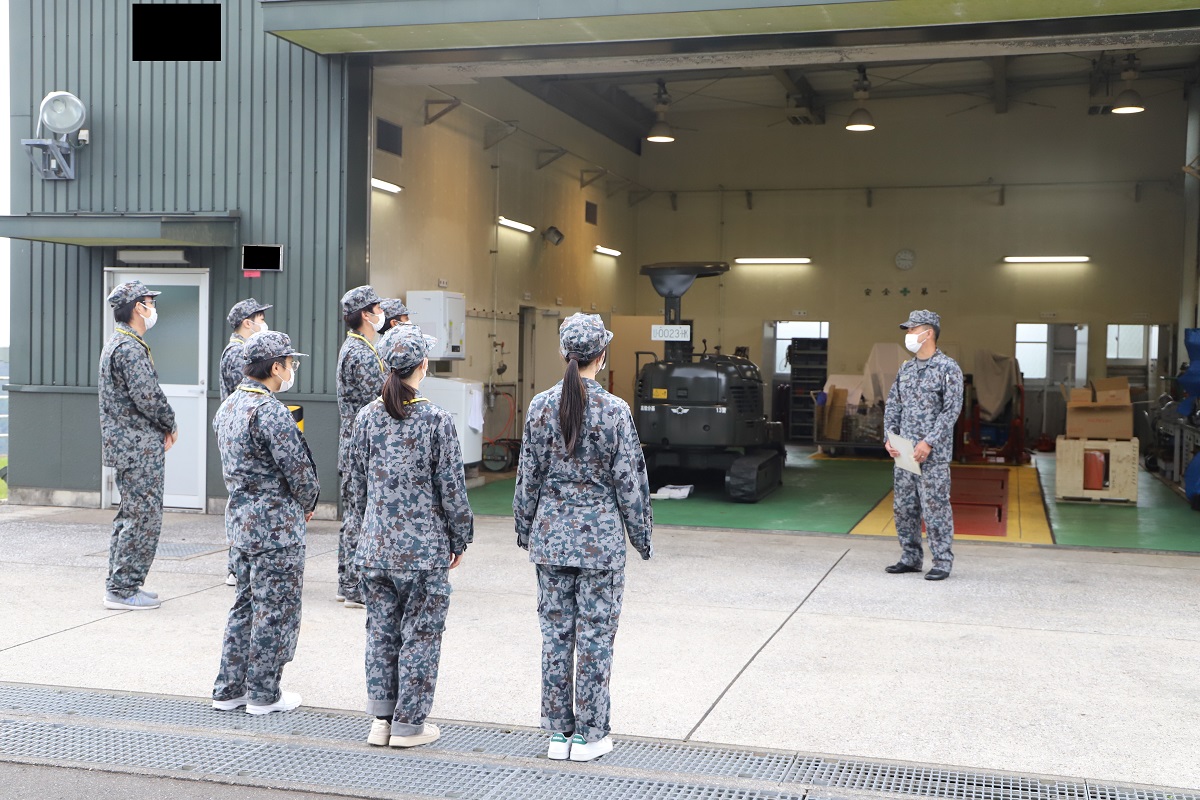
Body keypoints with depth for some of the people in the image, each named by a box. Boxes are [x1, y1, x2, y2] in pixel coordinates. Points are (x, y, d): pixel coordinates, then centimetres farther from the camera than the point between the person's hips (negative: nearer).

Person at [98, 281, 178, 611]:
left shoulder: (118, 343, 17)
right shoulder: (130, 348, -17)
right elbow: (147, 396, -23)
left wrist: (162, 428, 11)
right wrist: (171, 425, -6)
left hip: (125, 444, 11)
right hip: (139, 447, -11)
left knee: (130, 515, 17)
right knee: (143, 516, -6)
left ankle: (120, 583, 23)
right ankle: (122, 590, -1)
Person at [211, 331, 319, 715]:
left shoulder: (228, 406, 9)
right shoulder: (271, 412, -20)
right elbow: (299, 471, -20)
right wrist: (306, 506, 0)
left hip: (240, 519, 9)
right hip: (276, 525, -9)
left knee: (246, 604, 17)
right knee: (276, 609, 2)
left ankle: (229, 689, 22)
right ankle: (263, 694, 11)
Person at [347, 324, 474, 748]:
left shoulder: (366, 417, 1)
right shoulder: (436, 420, -12)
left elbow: (357, 484, 8)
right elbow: (452, 488, -8)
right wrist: (460, 541, 4)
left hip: (375, 547, 4)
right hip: (425, 547, -4)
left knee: (381, 630, 14)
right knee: (420, 634, 6)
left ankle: (380, 720, 19)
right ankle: (409, 724, 13)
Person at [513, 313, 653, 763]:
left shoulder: (541, 406, -2)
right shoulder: (614, 411, -12)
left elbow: (528, 476, 4)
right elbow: (629, 481, -7)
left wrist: (525, 528, 16)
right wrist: (642, 536, 5)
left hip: (551, 536, 3)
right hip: (601, 538, -3)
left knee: (555, 633, 10)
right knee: (595, 635, 6)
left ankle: (558, 733, 18)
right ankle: (589, 735, 13)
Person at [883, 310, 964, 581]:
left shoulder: (948, 368, -6)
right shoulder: (906, 368, 13)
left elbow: (952, 409, -12)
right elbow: (893, 404, 15)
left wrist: (929, 442, -18)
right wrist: (889, 437, 1)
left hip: (933, 454, -7)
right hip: (903, 453, 7)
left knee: (935, 508, -5)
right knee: (904, 507, 9)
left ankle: (942, 562, 3)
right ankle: (910, 558, 19)